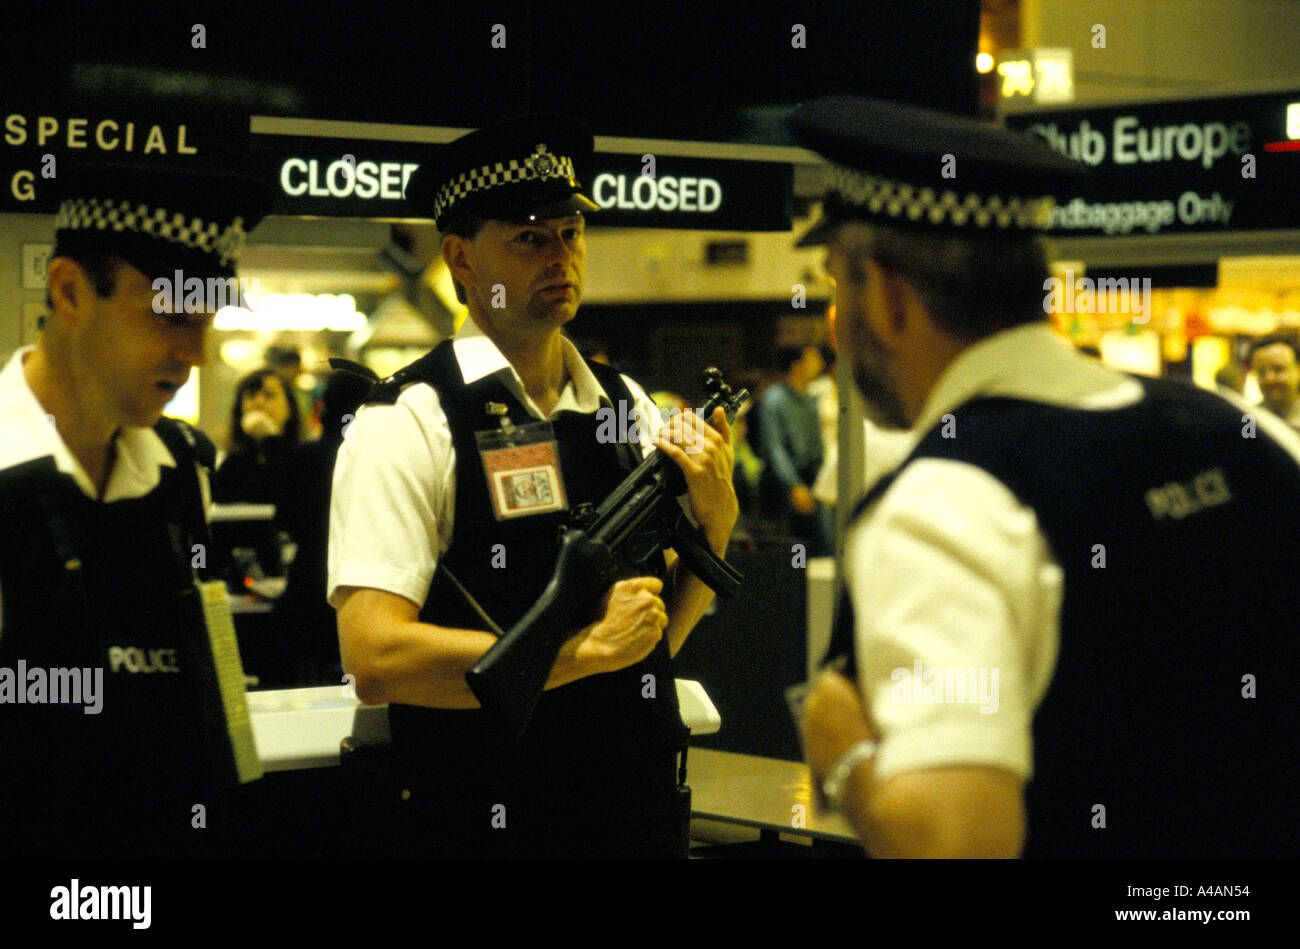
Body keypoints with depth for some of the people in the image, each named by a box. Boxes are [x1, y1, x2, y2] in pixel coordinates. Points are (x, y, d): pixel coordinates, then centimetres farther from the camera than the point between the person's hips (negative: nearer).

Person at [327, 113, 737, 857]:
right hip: (484, 825, -5)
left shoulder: (627, 406, 8)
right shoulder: (409, 421, -11)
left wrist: (715, 518, -5)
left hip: (647, 816, 6)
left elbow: (660, 638, 12)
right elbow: (376, 659, -20)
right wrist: (586, 648, -17)